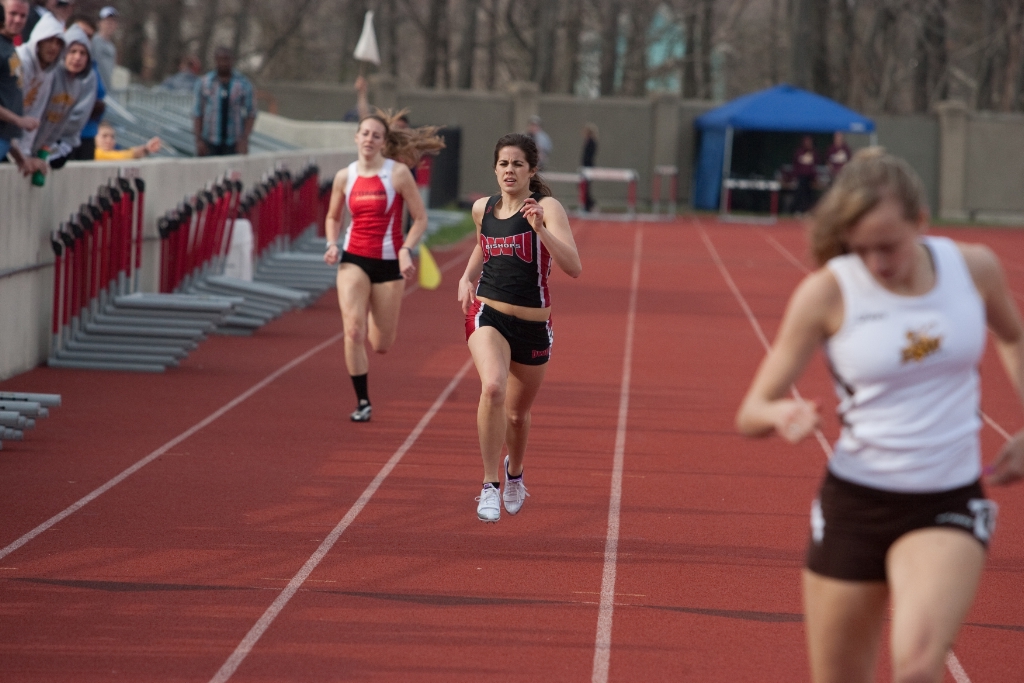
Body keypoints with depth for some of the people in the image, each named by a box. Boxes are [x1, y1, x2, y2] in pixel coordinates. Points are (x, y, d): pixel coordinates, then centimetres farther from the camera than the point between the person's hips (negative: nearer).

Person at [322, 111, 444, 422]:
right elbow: (333, 217, 17)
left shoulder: (398, 173, -6)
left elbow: (420, 218, -3)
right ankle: (362, 402, -5)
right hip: (353, 260, 1)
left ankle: (376, 317, 44)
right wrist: (332, 245, -1)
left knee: (381, 346, 6)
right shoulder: (344, 177, 3)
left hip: (389, 263, -1)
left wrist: (406, 250, -17)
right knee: (353, 331, -18)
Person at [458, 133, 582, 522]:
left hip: (533, 325, -1)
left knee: (517, 413, 15)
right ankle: (490, 486, -21)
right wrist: (467, 277, 12)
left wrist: (540, 229, -33)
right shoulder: (483, 209, 4)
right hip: (487, 314, 1)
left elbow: (573, 267, -23)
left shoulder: (547, 208, -10)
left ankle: (514, 472, 49)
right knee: (493, 388, -29)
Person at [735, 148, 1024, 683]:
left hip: (950, 504, 0)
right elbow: (751, 414, -7)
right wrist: (782, 413, -30)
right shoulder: (826, 293, -11)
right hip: (855, 504, 0)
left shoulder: (974, 268, -4)